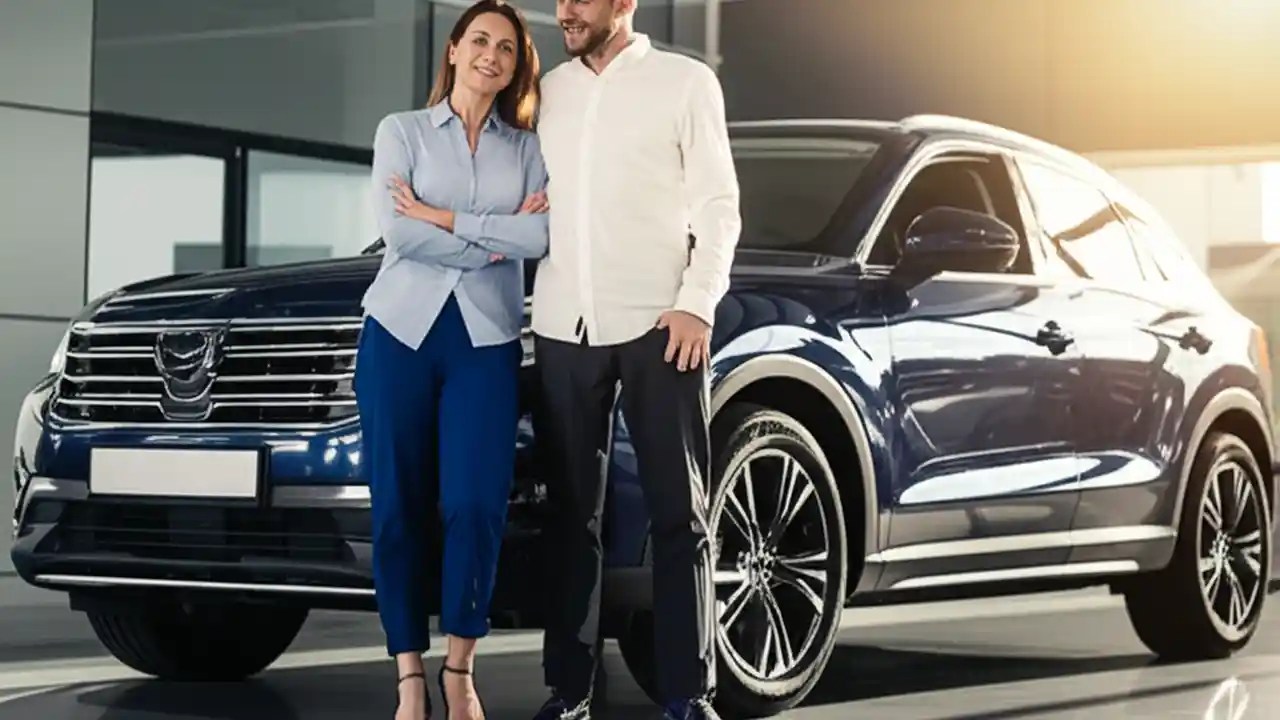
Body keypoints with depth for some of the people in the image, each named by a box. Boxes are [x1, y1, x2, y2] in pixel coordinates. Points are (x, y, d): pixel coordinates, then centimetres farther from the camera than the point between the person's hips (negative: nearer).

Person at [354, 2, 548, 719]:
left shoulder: (527, 148, 11)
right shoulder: (402, 131, 8)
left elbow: (542, 237, -7)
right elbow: (400, 233, -7)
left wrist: (441, 217, -9)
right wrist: (495, 239, -5)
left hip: (486, 341, 0)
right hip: (401, 331, 0)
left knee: (476, 507, -12)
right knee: (398, 510, -2)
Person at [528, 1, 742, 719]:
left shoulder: (685, 82, 3)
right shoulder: (547, 92, 15)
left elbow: (718, 207, 0)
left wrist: (697, 303, -11)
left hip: (658, 325, -4)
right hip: (563, 330, 4)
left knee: (680, 514, -1)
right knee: (573, 517, 6)